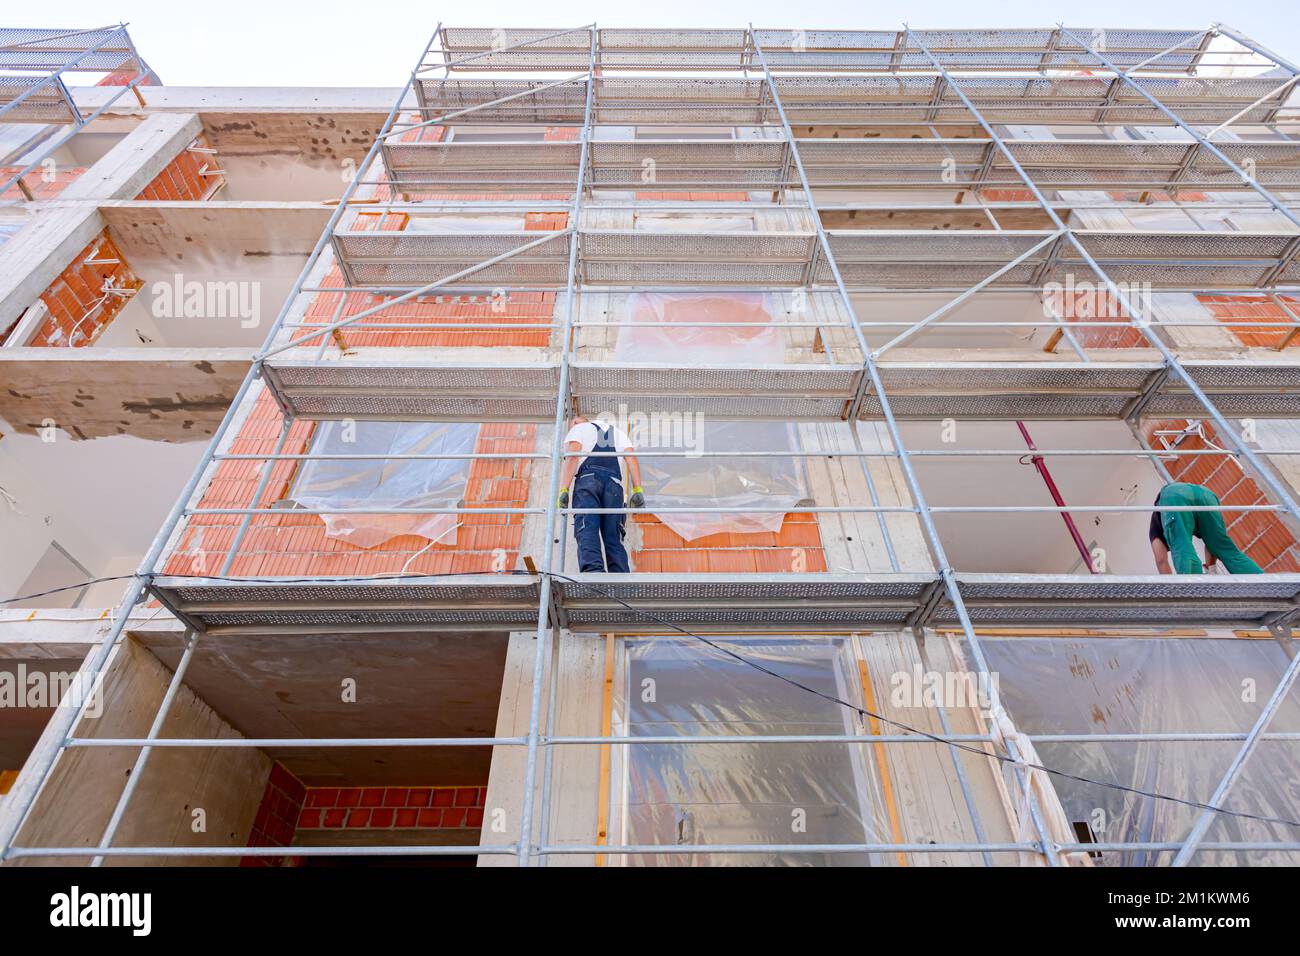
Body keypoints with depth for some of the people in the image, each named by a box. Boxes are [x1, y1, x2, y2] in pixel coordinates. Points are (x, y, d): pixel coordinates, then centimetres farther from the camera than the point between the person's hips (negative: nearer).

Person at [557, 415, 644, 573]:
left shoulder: (578, 428, 24)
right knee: (613, 537, 0)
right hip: (614, 483, 3)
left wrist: (564, 489, -5)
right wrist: (637, 490, 7)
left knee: (587, 530, -16)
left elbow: (572, 456, 3)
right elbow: (631, 459, 17)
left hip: (588, 479, -3)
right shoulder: (618, 431, 36)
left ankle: (593, 570, -39)